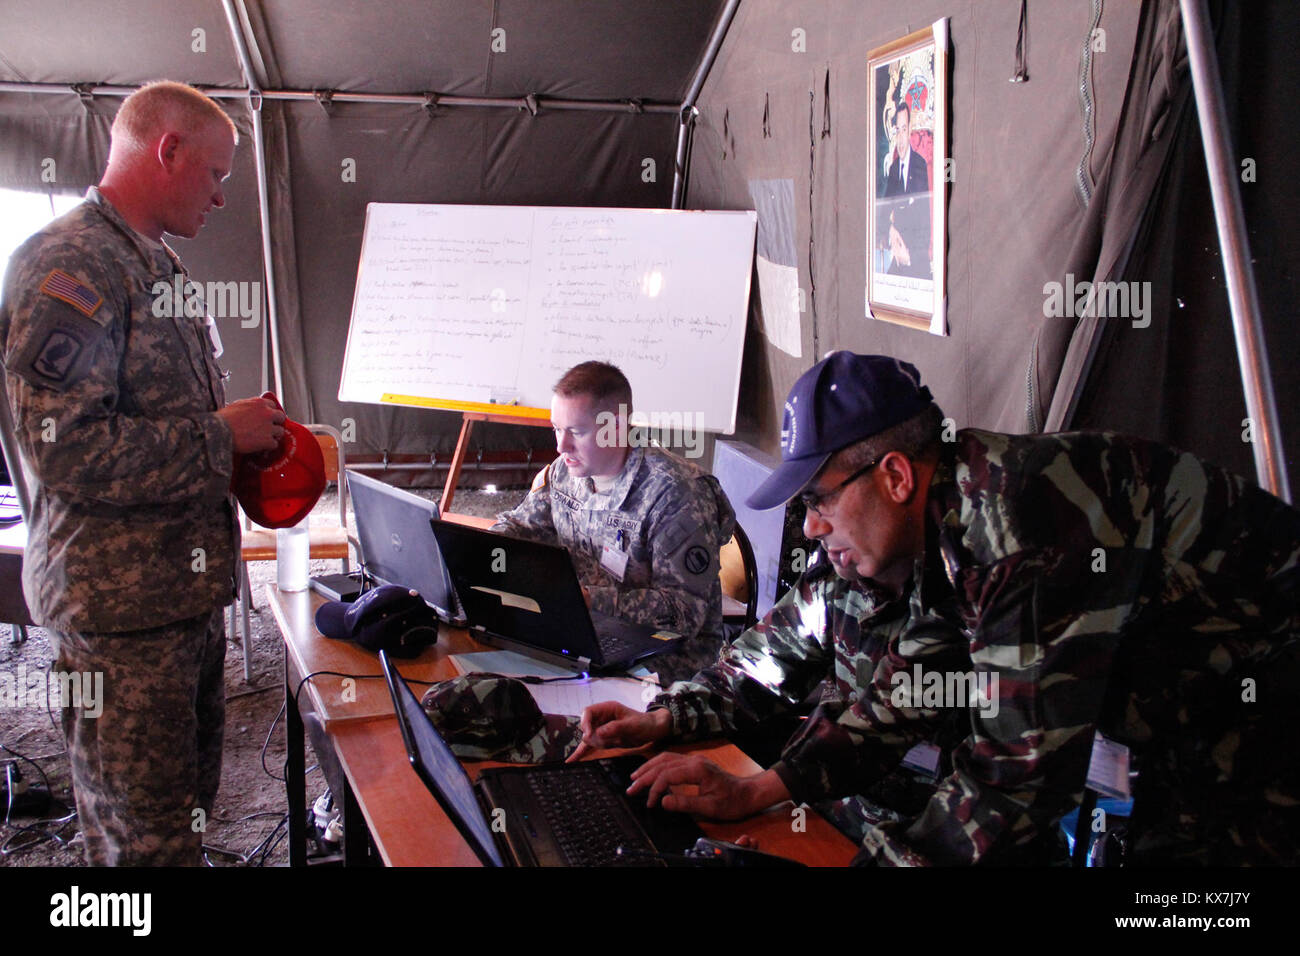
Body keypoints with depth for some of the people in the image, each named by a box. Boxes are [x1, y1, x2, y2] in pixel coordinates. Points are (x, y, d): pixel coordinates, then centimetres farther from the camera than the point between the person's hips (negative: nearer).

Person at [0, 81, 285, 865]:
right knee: (147, 837, 0)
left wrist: (252, 447, 9)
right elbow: (66, 451, -24)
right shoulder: (71, 264, -15)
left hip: (186, 592, 10)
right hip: (121, 602, -10)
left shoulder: (158, 266, 17)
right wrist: (222, 435, -16)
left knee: (190, 806, 19)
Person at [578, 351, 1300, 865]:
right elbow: (907, 693, 8)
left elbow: (1015, 782, -32)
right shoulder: (952, 522, -1)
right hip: (1193, 728, 8)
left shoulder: (1024, 529, -33)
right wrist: (753, 792, 3)